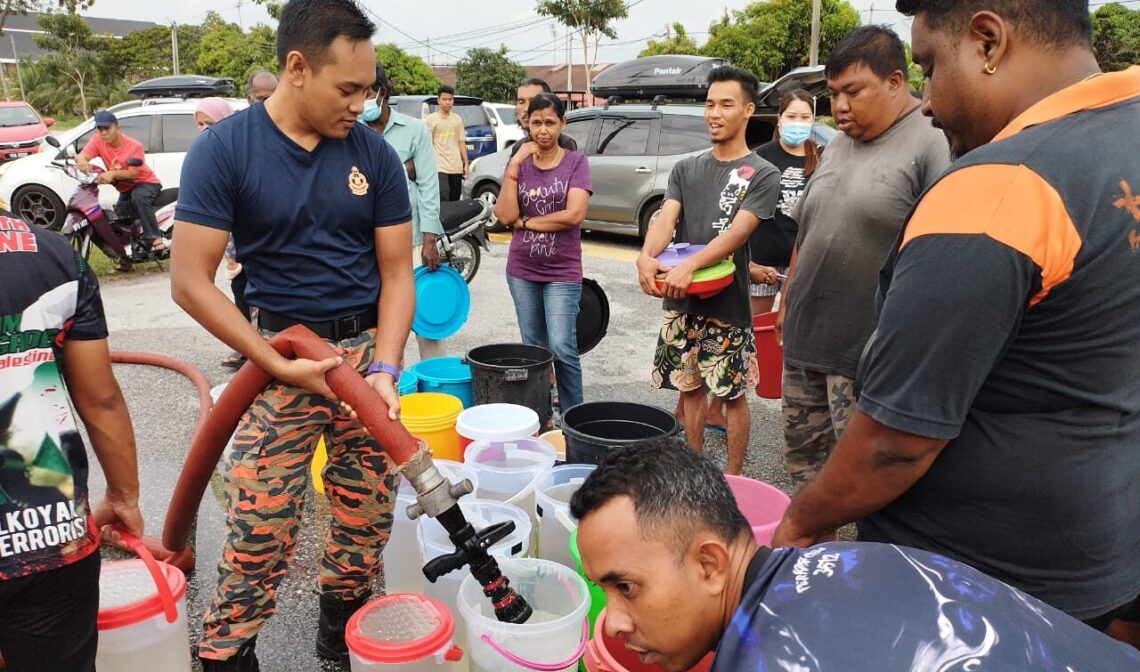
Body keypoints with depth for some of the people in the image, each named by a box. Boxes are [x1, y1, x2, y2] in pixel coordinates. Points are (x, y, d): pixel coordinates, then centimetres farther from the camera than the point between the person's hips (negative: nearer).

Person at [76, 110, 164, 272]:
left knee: (138, 197, -38)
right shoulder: (98, 140, -9)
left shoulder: (134, 145, -22)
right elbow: (81, 156, -23)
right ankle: (125, 256, 23)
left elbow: (133, 173, -28)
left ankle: (154, 238, -35)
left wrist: (112, 174, -46)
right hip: (125, 189, 6)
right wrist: (82, 161, -48)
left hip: (146, 182, -6)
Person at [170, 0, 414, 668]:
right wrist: (280, 365, -16)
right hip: (277, 352, -2)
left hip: (368, 350, 3)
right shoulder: (222, 149, -8)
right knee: (259, 530, 0)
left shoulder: (374, 154, -1)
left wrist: (383, 370, -12)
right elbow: (191, 280, -10)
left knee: (369, 515, 10)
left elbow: (397, 273, 1)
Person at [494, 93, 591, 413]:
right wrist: (515, 164, -12)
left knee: (561, 348, -10)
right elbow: (506, 215, -8)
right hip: (521, 270, 4)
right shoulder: (518, 163, 4)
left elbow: (574, 215, -16)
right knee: (532, 348, 12)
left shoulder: (576, 161, -3)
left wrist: (526, 222, -8)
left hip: (563, 272, -3)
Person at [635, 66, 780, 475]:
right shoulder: (685, 169, 10)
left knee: (732, 393, 5)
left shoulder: (761, 174, -4)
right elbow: (665, 219, -4)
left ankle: (732, 478, 18)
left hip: (727, 304, -4)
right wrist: (646, 257, -26)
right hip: (681, 302, 5)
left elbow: (737, 232, -18)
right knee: (690, 386, 14)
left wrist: (690, 265, -34)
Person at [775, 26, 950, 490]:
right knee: (802, 460, 17)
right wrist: (787, 302, 21)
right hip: (805, 339, 8)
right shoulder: (836, 147, 13)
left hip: (869, 355, -7)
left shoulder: (931, 147, -11)